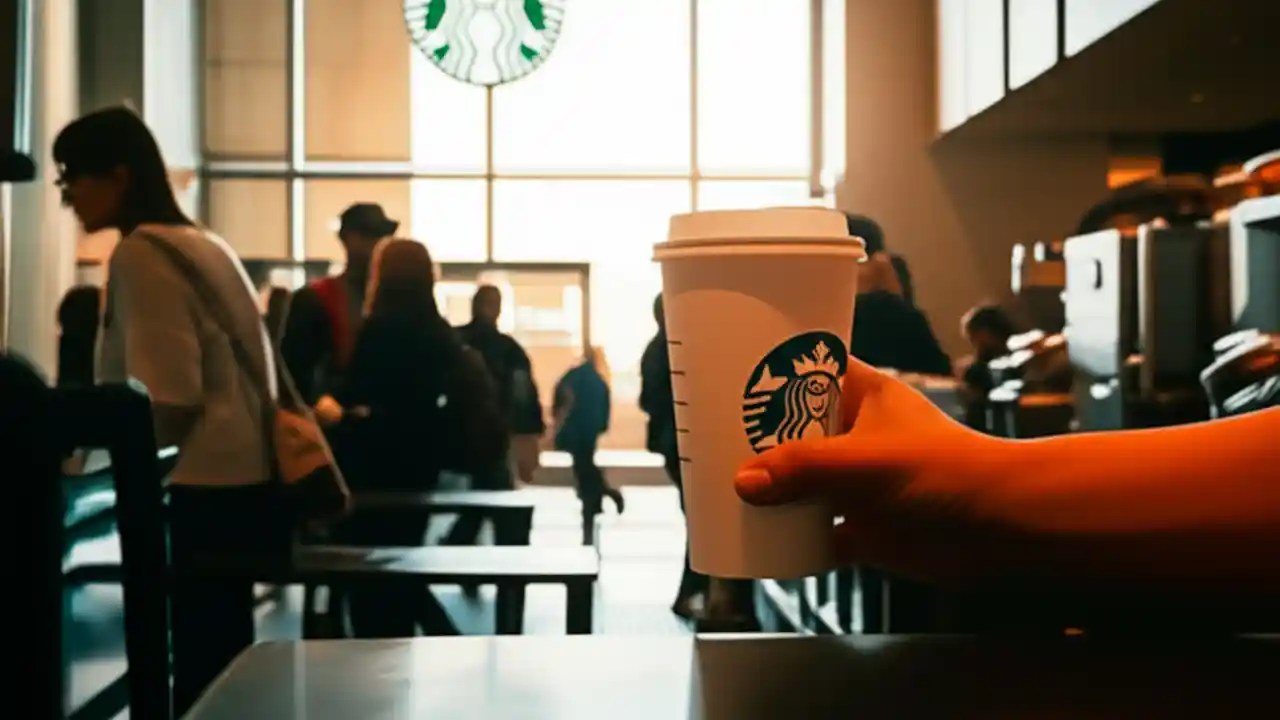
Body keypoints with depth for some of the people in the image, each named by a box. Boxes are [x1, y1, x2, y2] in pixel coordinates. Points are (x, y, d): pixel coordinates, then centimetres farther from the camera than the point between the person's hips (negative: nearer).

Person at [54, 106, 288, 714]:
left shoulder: (140, 253, -12)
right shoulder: (201, 244, 15)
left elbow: (168, 401, -17)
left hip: (215, 486, -9)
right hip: (247, 476, 9)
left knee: (202, 673, -3)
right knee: (220, 667, 14)